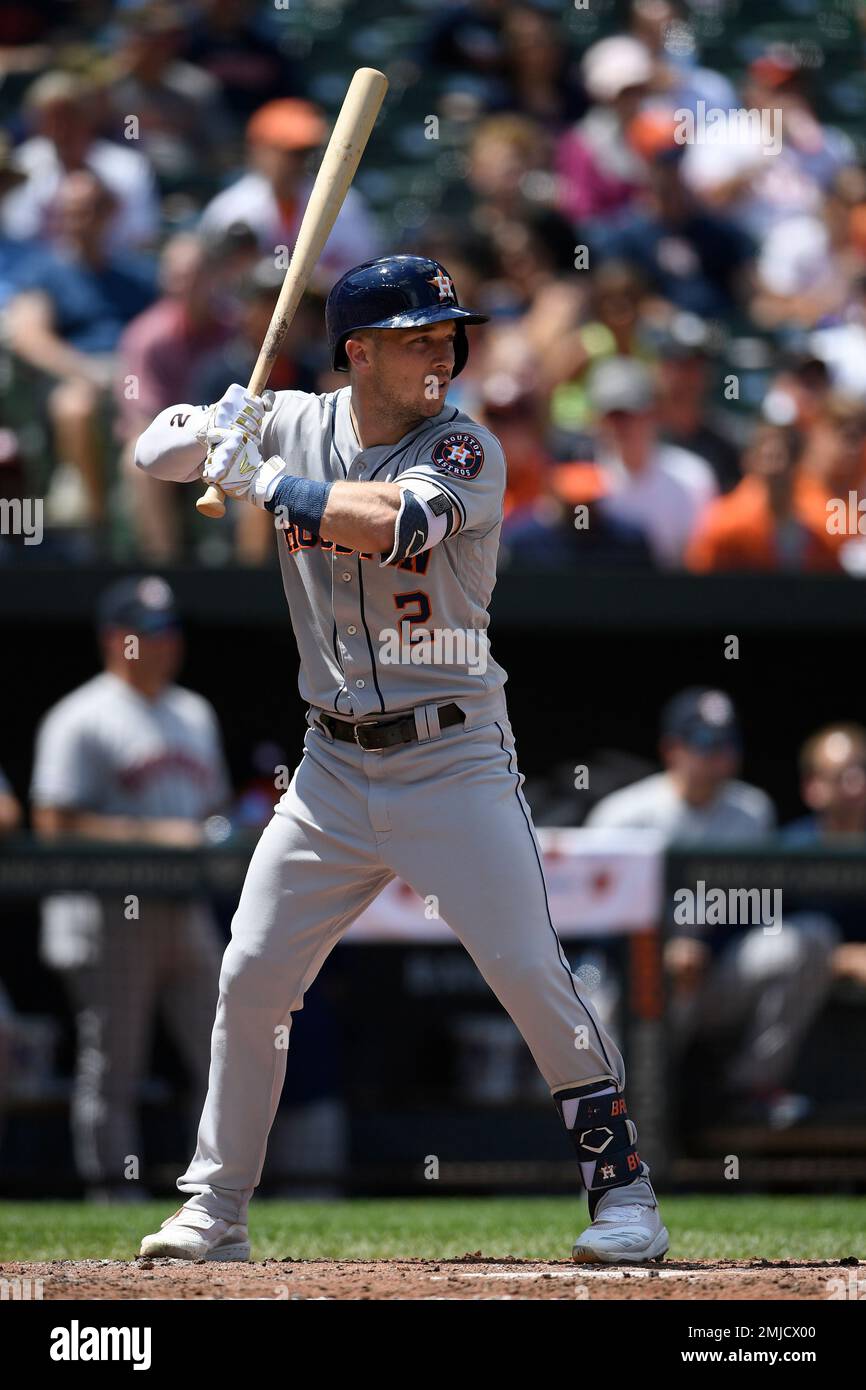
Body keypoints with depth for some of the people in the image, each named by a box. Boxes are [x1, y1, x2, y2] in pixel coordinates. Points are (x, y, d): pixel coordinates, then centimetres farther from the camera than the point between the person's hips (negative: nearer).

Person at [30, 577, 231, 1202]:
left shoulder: (194, 715, 19)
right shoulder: (81, 719, -5)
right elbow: (55, 823, -12)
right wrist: (152, 835, -18)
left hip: (186, 910, 7)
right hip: (109, 911, -7)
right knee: (111, 1065, -3)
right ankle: (114, 1192, 1)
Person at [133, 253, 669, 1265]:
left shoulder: (465, 450, -12)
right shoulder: (296, 427, 2)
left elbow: (392, 521, -30)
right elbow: (154, 456, 6)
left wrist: (258, 479, -20)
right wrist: (211, 427, -17)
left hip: (454, 757, -4)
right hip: (335, 765, 4)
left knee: (528, 969, -12)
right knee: (250, 977, 4)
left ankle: (622, 1187, -1)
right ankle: (214, 1208, 15)